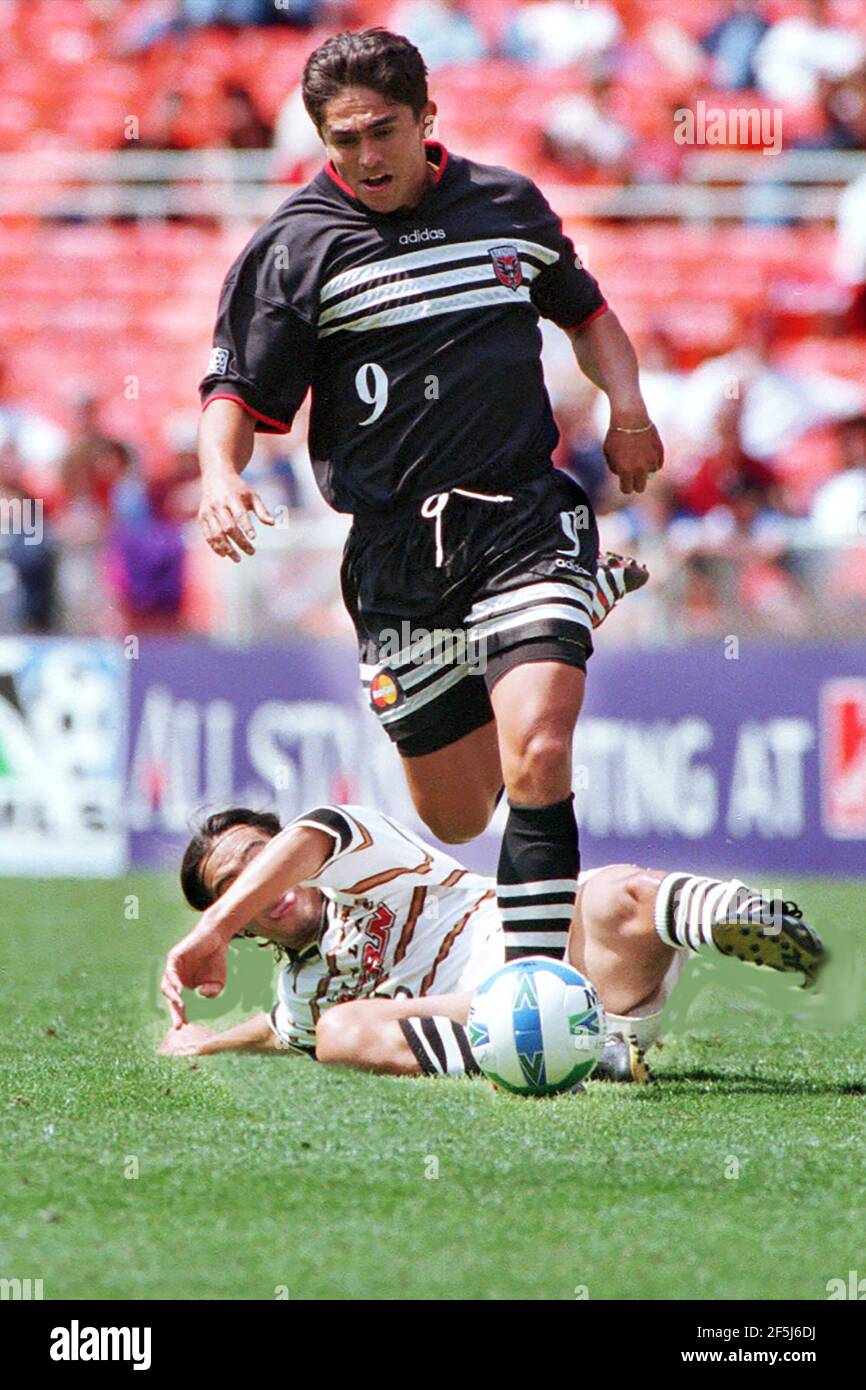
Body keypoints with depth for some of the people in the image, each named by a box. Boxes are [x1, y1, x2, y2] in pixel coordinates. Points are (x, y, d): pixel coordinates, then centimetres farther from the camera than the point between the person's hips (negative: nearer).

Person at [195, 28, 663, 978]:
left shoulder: (507, 204, 9)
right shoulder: (294, 246, 0)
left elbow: (584, 310, 28)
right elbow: (237, 397, -1)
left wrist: (628, 410, 10)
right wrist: (218, 474, -23)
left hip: (525, 516, 0)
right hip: (397, 550, 0)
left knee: (535, 756, -22)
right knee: (455, 818, 8)